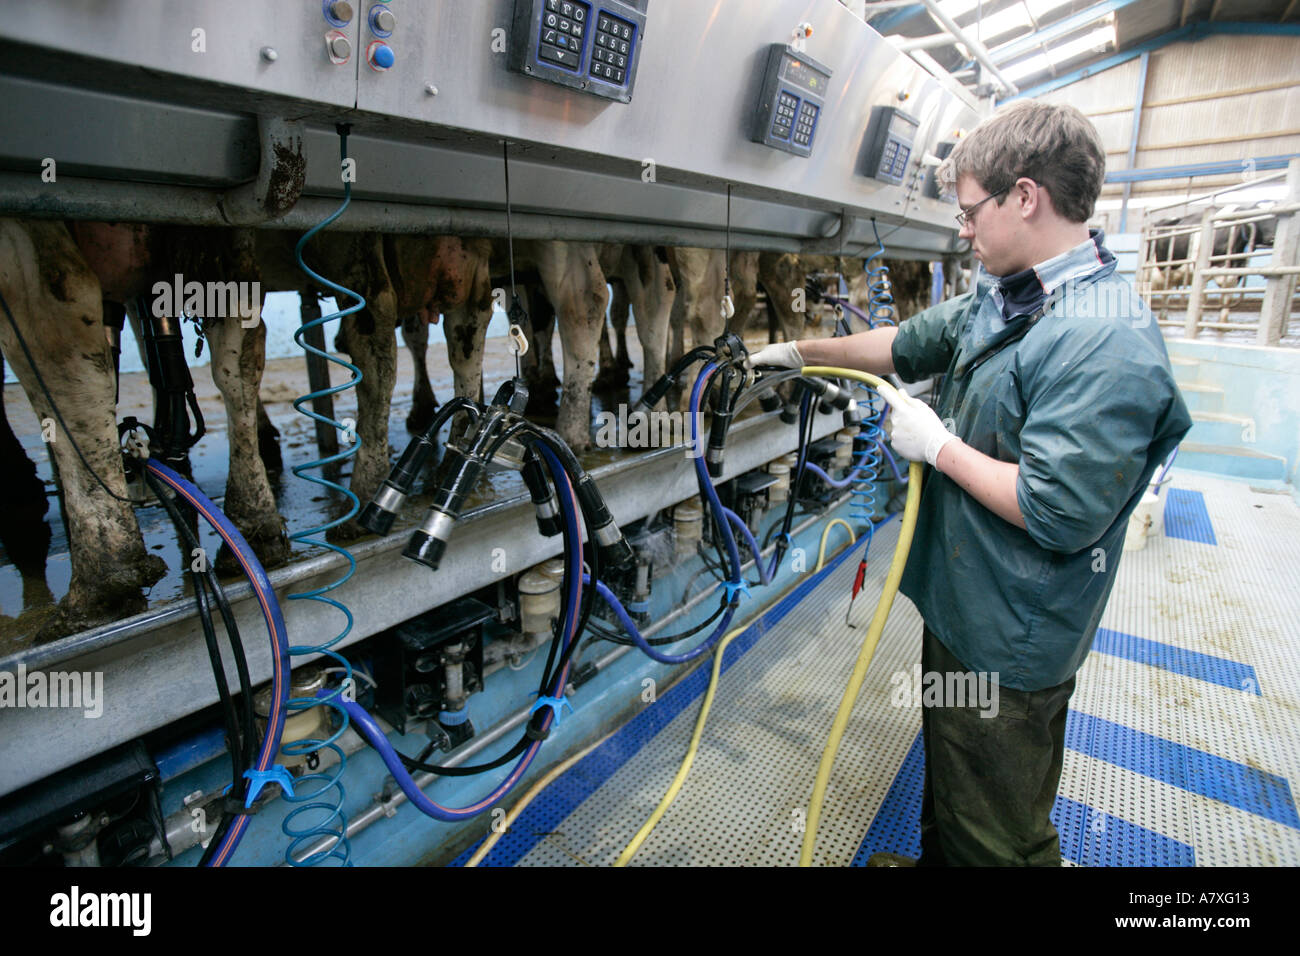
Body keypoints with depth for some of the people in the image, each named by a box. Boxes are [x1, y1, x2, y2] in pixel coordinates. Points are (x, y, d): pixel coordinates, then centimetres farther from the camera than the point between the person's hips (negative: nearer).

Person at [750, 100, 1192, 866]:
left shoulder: (1107, 342, -27)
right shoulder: (999, 301, 3)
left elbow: (1058, 515, -30)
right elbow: (908, 345, 16)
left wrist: (938, 445, -20)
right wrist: (801, 352, 20)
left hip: (1012, 641, -9)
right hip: (961, 604, 9)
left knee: (998, 836, 13)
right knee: (946, 778, 30)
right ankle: (935, 858, 53)